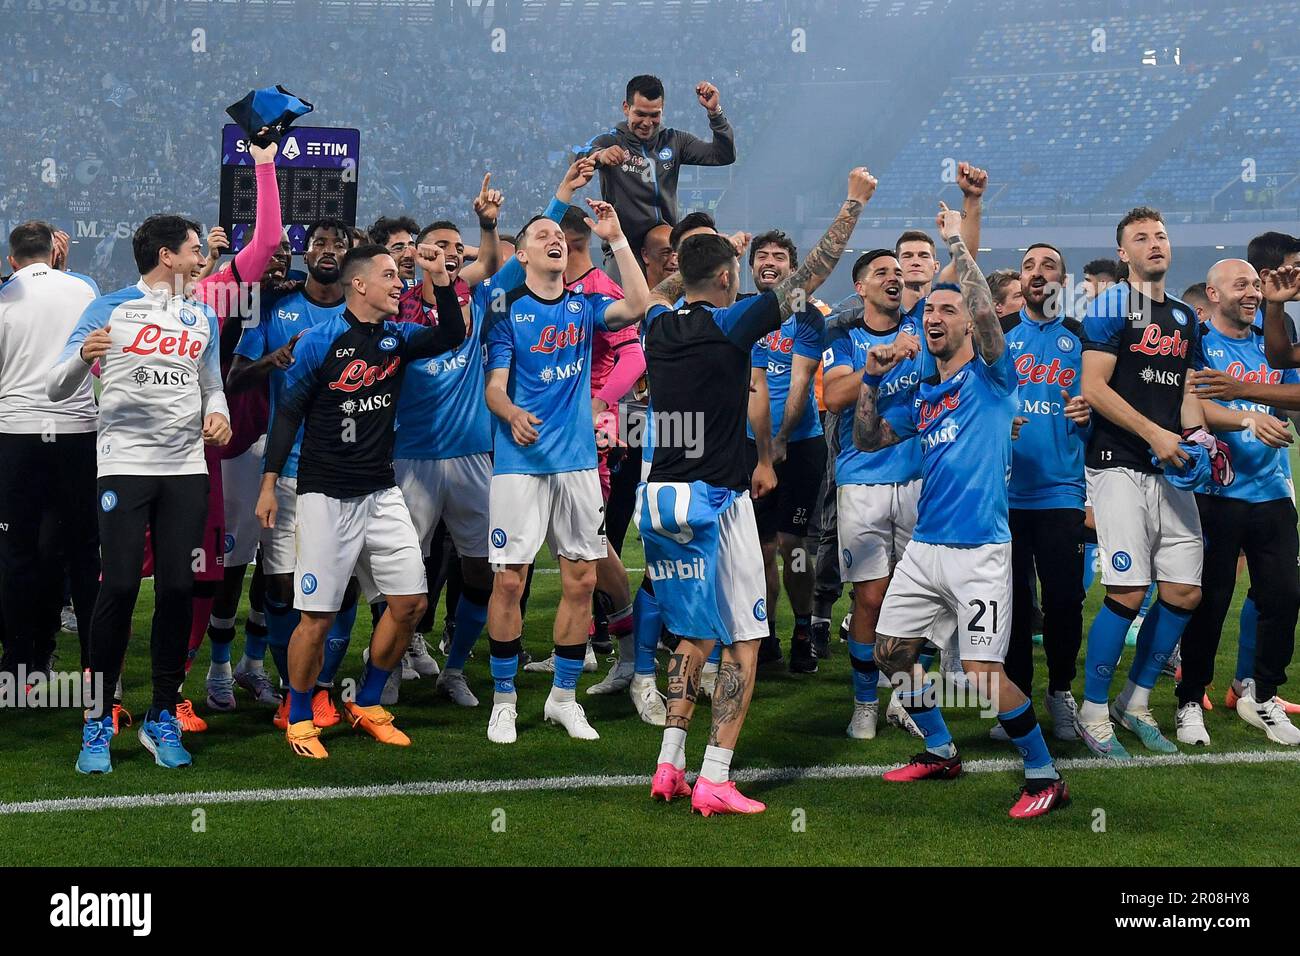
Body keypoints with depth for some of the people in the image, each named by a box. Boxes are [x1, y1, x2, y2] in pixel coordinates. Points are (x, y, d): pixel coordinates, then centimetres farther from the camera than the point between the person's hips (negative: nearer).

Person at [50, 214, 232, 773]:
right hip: (123, 464, -4)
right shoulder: (110, 308, 1)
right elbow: (56, 389, -1)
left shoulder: (202, 318, 15)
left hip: (186, 468, 4)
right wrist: (83, 356, -22)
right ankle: (97, 722, 1)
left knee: (178, 587, 1)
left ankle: (162, 717, 12)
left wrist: (218, 414, 2)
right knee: (120, 585, -9)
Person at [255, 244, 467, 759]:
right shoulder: (320, 341, -10)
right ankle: (299, 720, 14)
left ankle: (367, 705, 20)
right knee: (318, 615, -3)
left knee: (409, 603, 3)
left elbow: (452, 337, 0)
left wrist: (442, 282, -13)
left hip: (382, 493, 6)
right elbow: (288, 412, -6)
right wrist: (269, 486, -5)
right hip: (325, 497, -6)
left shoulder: (397, 337, 6)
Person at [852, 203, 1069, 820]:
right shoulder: (920, 393, 16)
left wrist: (957, 243, -16)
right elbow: (867, 439, 17)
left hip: (980, 551, -7)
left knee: (983, 671, -13)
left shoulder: (990, 376, -3)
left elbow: (986, 312, -20)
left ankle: (1045, 776, 2)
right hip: (924, 547, 7)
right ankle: (940, 752, 30)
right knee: (891, 651, 11)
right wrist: (872, 379, 6)